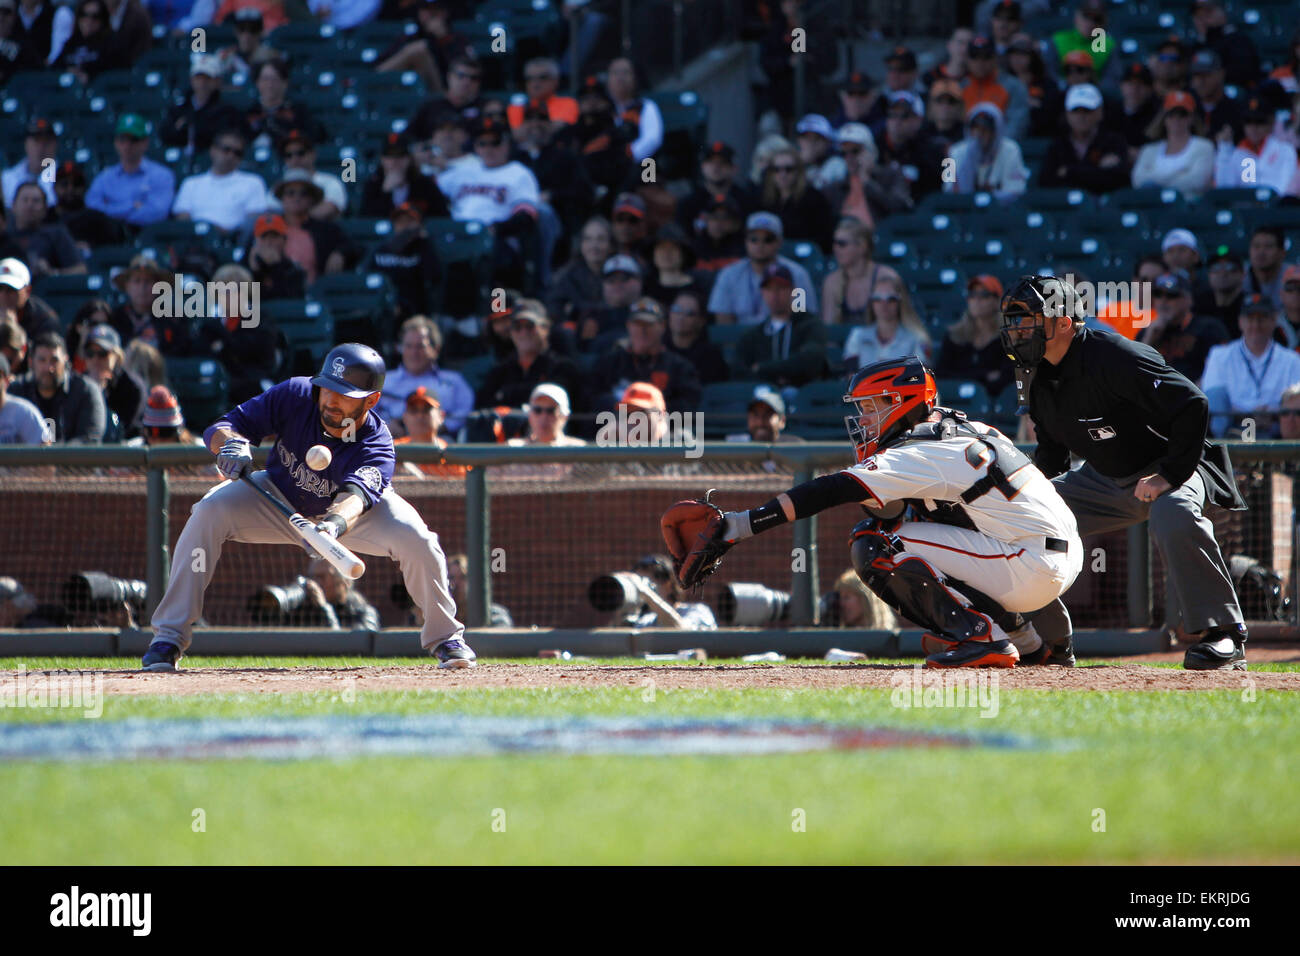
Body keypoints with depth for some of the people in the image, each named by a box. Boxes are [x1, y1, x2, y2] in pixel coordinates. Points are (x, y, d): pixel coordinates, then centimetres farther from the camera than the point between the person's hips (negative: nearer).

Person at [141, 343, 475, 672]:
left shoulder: (376, 444, -33)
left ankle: (445, 638, -1)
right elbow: (218, 429, -25)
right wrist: (233, 442, -51)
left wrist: (335, 524, -76)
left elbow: (355, 496, -54)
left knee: (416, 539, -28)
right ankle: (168, 639, -18)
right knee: (209, 511, -26)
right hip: (279, 496, 2)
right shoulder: (295, 395, -28)